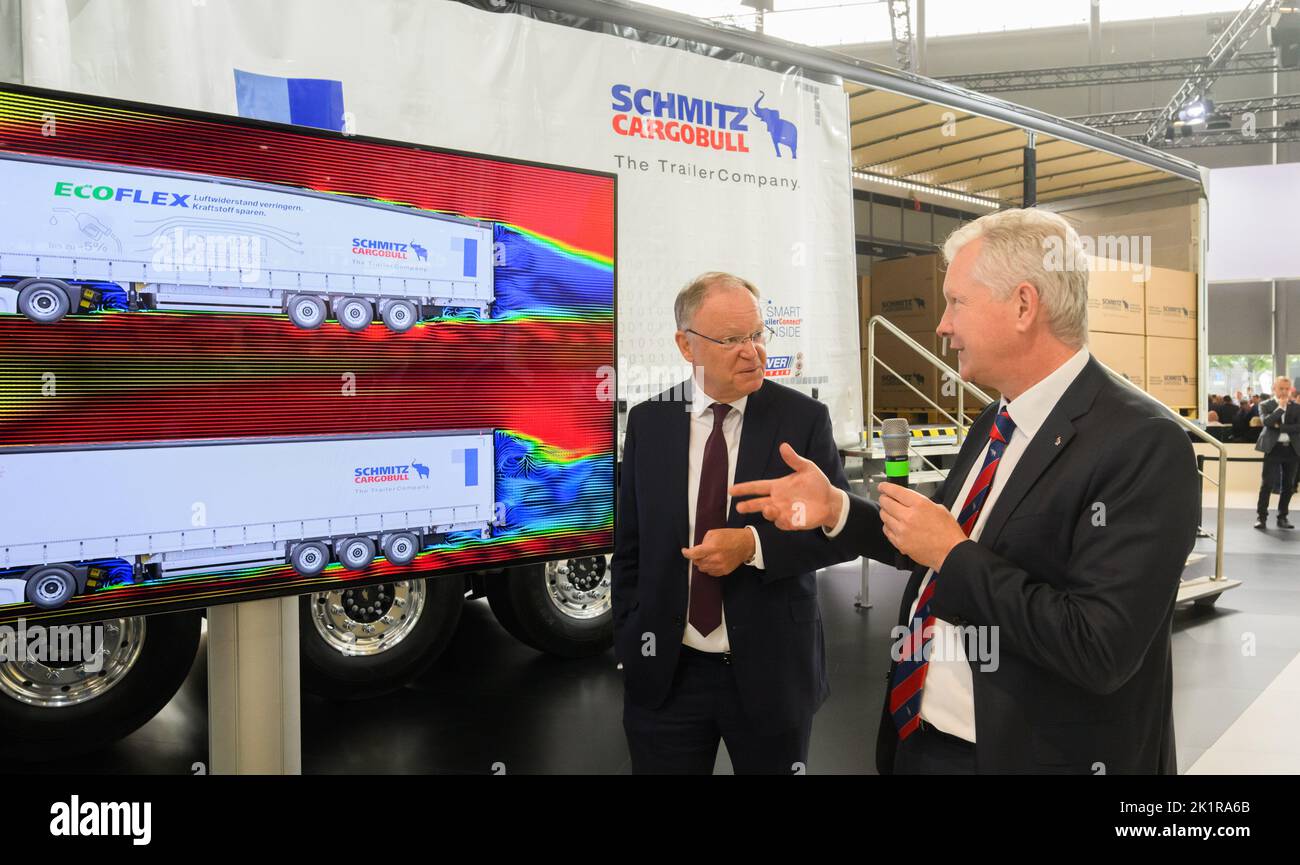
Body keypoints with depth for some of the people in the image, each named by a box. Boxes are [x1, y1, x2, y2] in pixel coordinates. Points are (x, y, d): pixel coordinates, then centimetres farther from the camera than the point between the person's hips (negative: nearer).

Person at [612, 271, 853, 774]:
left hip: (770, 671, -1)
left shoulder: (803, 418, -6)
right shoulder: (648, 421, 0)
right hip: (664, 671, 1)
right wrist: (628, 641, 4)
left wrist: (754, 545, -20)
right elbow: (628, 542, 6)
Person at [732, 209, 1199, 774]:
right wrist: (837, 509, 2)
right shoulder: (996, 422, 6)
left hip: (1030, 756, -7)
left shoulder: (1143, 446, -21)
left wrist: (951, 553, -22)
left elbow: (1101, 648, -27)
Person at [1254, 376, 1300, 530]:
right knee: (1267, 484, -5)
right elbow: (1266, 422, -15)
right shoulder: (1265, 405, 3)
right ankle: (1261, 517, 0)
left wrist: (1280, 426, -11)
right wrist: (1281, 407, -12)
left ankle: (1282, 517, 17)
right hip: (1273, 448, -3)